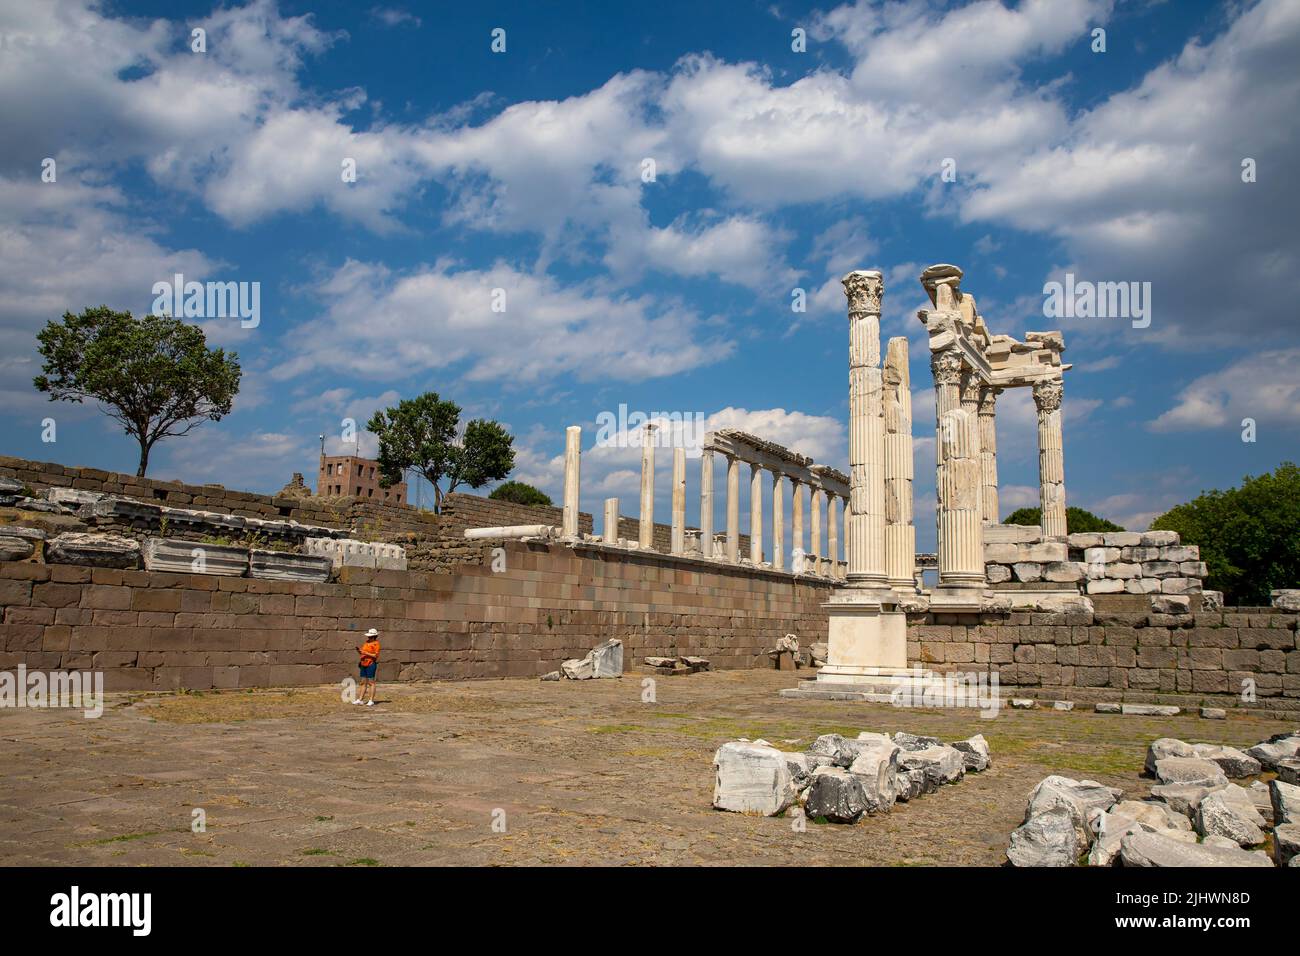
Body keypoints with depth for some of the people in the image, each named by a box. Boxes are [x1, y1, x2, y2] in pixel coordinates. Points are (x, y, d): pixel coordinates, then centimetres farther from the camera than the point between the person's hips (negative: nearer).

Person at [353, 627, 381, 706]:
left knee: (371, 682, -5)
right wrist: (359, 650, -2)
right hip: (364, 664, 8)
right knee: (363, 682, 10)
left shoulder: (376, 643, -6)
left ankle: (371, 701, -3)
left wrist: (366, 653, -19)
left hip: (371, 664, -8)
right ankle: (360, 699, 14)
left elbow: (376, 655, -15)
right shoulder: (366, 642, 17)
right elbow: (363, 653, 19)